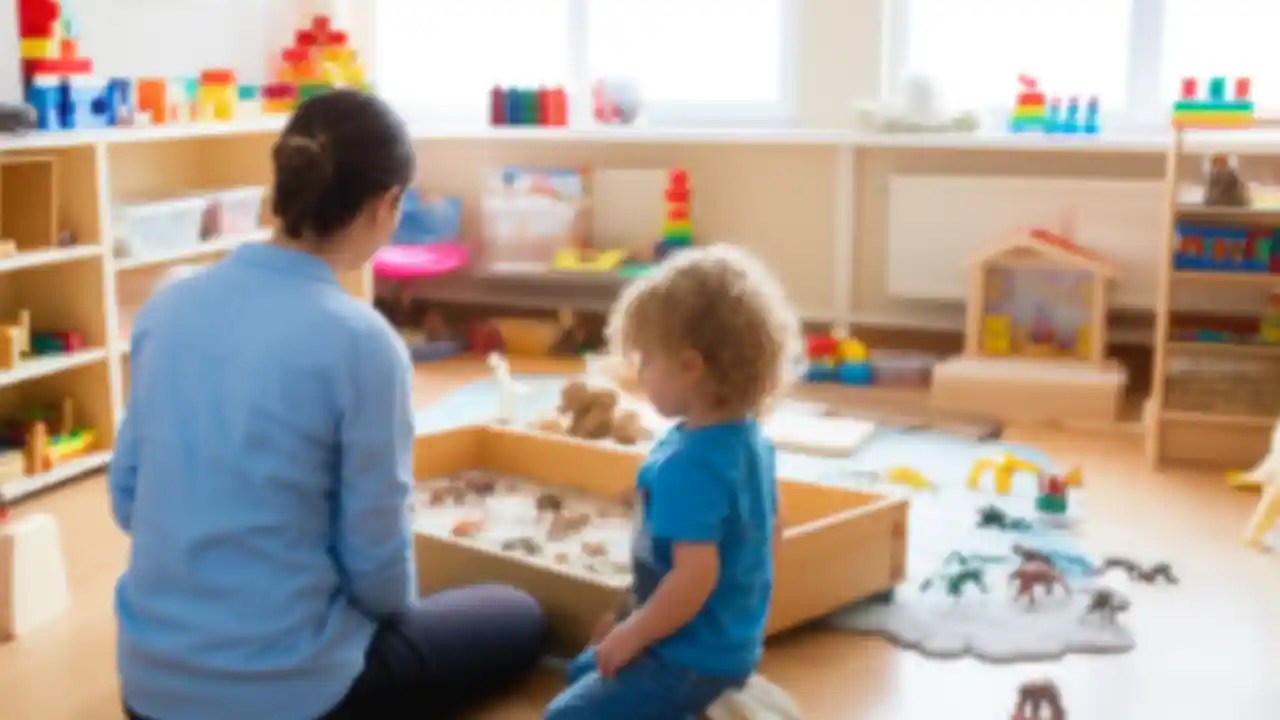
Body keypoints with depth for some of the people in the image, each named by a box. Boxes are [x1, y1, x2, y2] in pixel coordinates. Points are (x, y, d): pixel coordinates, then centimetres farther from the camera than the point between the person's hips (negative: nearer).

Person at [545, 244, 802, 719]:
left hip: (691, 657, -10)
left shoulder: (689, 464, -30)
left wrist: (632, 634, -18)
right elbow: (769, 532, 14)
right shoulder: (751, 439, 0)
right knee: (583, 671, 28)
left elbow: (696, 576, -33)